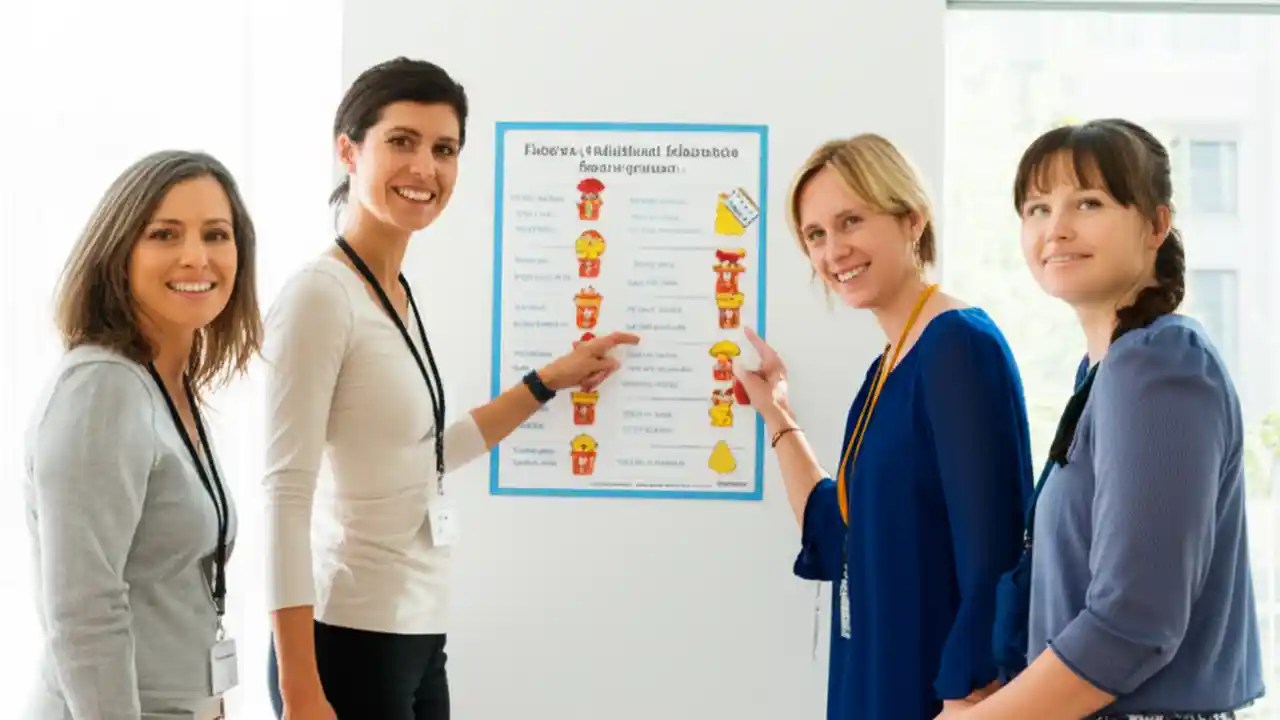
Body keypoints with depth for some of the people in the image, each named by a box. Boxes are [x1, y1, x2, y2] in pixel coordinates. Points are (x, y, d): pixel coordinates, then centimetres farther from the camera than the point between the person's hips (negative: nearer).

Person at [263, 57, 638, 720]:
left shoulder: (400, 296, 9)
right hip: (349, 640, -8)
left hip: (416, 636, 8)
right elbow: (286, 496, -20)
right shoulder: (321, 293, -15)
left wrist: (548, 382, 26)